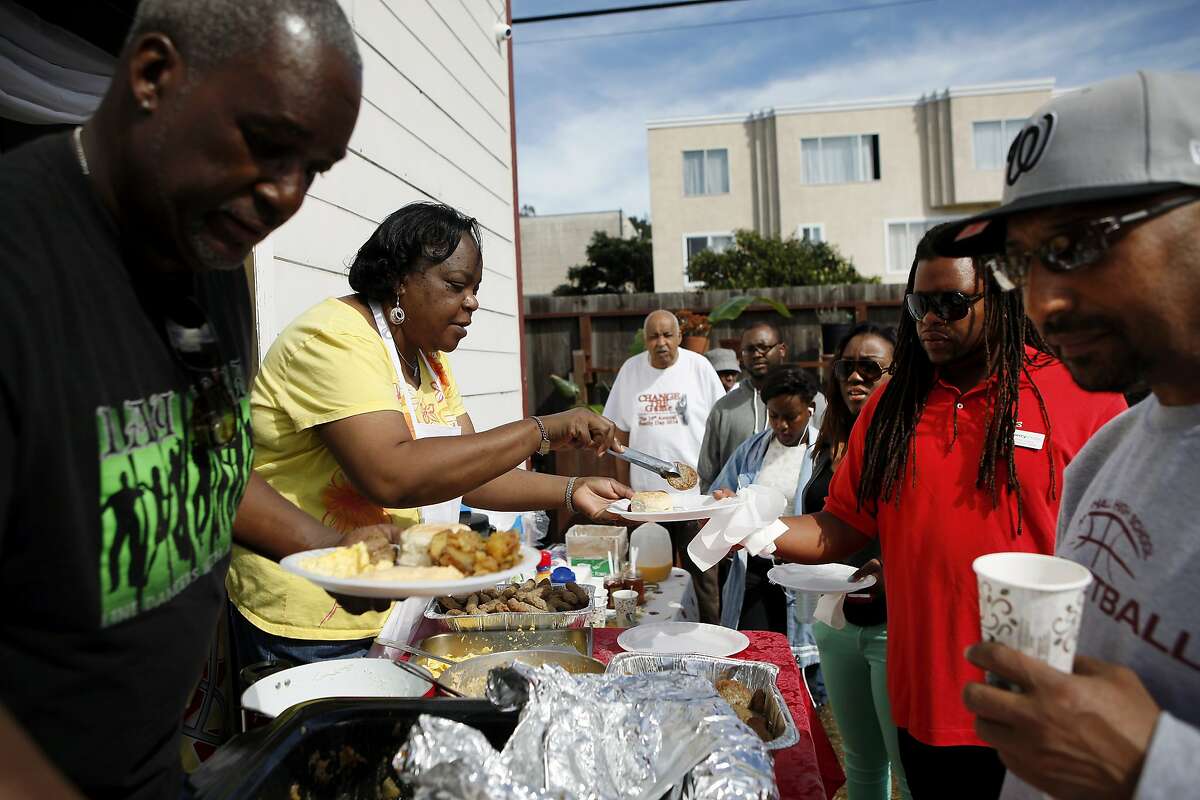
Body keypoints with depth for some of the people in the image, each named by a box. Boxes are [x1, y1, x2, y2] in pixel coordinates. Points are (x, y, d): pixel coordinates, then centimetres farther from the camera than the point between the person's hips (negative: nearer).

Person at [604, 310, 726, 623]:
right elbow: (621, 432, 10)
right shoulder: (631, 369, 6)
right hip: (645, 491, 2)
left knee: (702, 575, 2)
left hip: (696, 493, -2)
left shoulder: (699, 367, 0)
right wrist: (623, 488, 7)